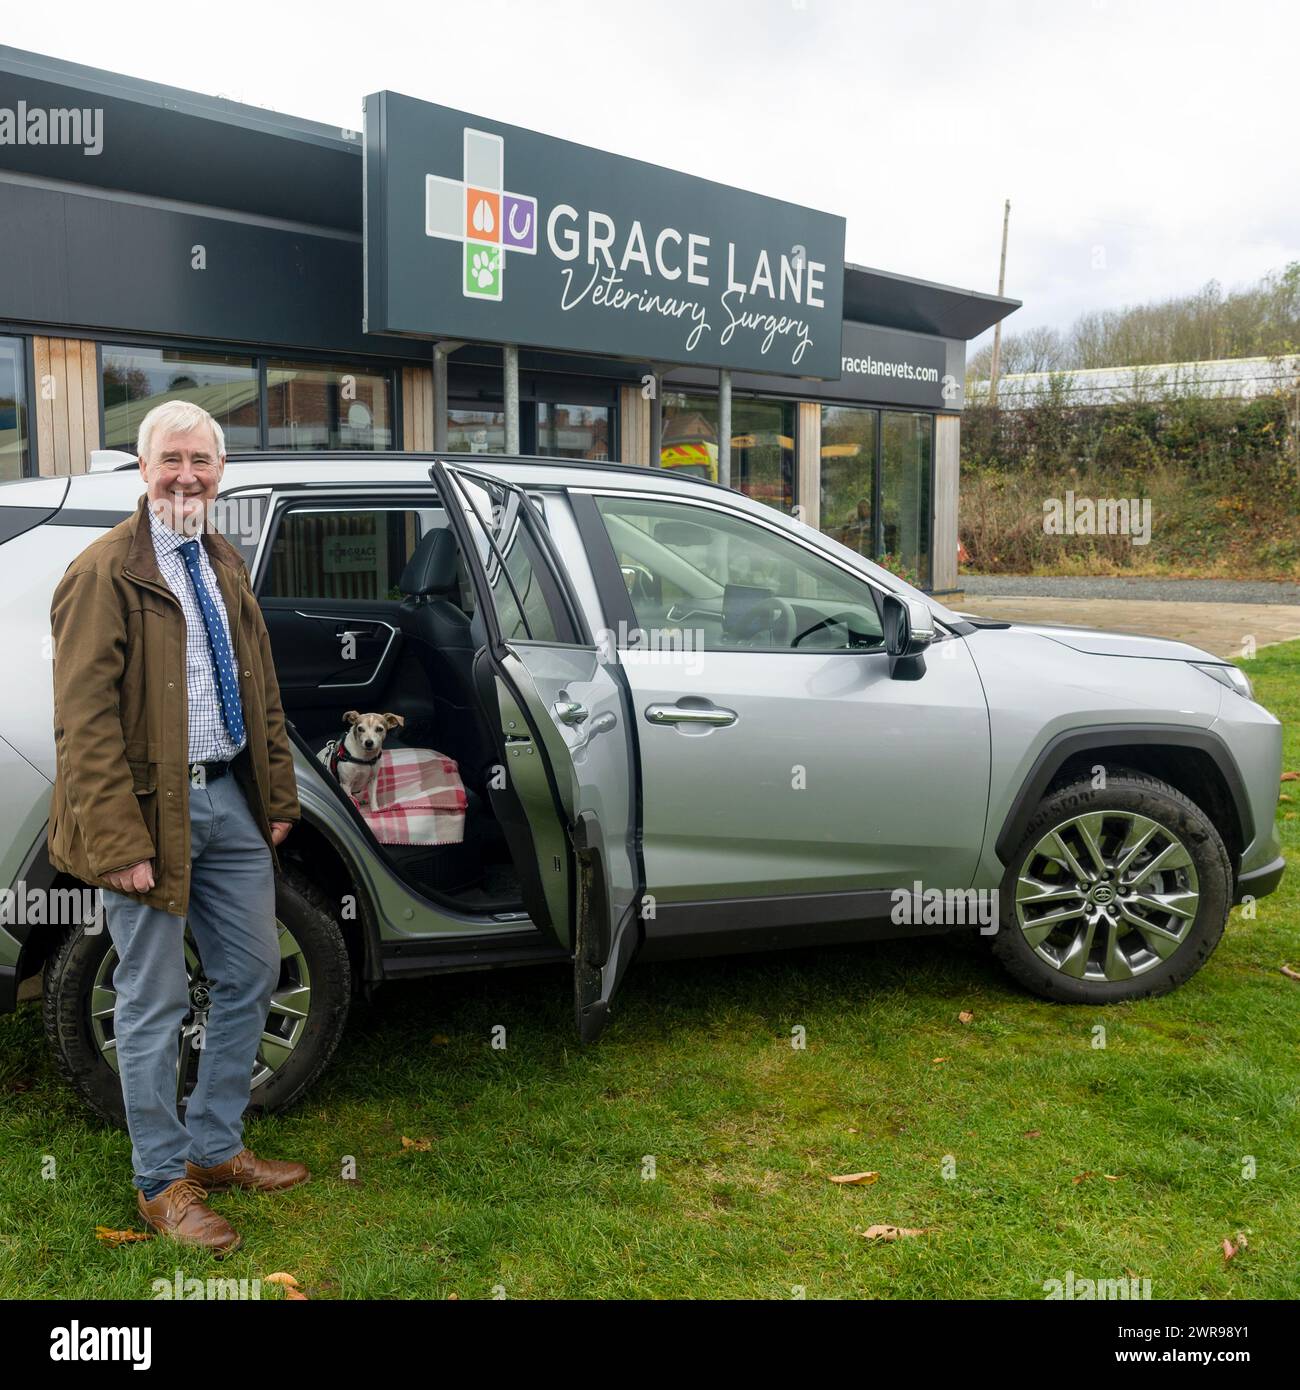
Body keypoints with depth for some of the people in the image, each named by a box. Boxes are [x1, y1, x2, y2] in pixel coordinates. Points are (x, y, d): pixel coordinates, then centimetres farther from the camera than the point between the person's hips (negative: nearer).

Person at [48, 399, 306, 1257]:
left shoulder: (226, 565, 13)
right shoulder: (106, 572, -11)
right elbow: (86, 721, -16)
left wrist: (278, 798, 11)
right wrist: (119, 844, -20)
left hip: (231, 800, 8)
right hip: (156, 809, -7)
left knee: (251, 979, 15)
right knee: (156, 1005, 5)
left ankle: (216, 1150, 32)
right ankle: (163, 1184, 23)